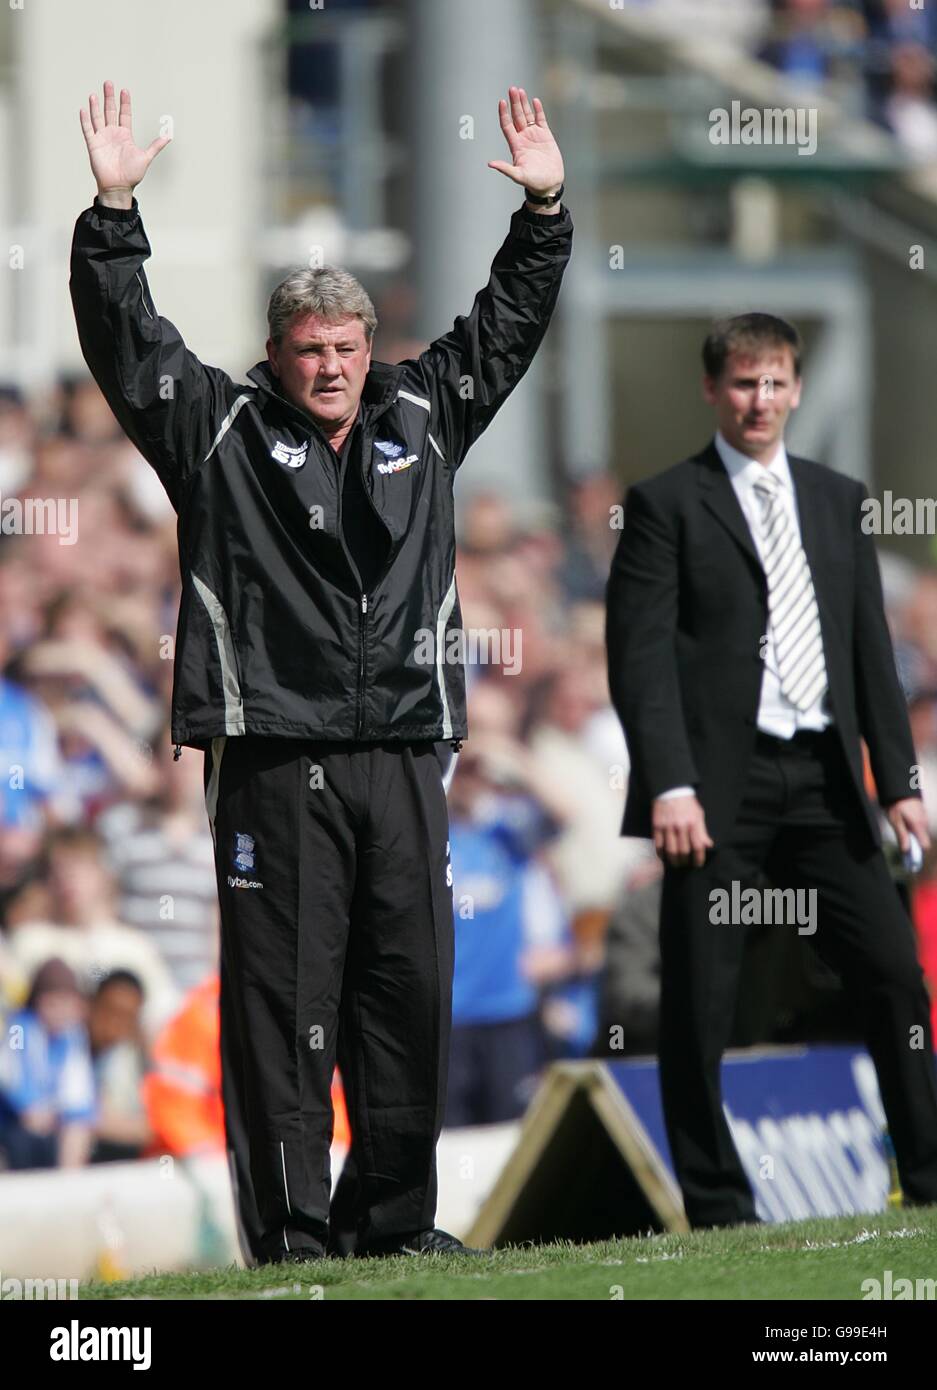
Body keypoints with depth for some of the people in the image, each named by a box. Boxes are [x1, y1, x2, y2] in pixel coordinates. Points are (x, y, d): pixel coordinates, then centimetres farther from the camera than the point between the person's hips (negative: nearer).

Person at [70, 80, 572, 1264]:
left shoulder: (419, 421, 17)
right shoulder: (222, 435, 7)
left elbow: (506, 323, 23)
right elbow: (127, 341, 0)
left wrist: (544, 213, 17)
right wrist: (114, 217, -9)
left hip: (403, 759, 4)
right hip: (274, 763, -4)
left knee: (412, 991, 5)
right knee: (283, 1001, -5)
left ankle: (398, 1221, 14)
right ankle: (285, 1240, -4)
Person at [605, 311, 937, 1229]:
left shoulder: (838, 501, 16)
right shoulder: (665, 504, 1)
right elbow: (639, 655, -7)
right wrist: (669, 786, -17)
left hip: (823, 777, 4)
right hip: (720, 783, -4)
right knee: (698, 999, -1)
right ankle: (716, 1208, 6)